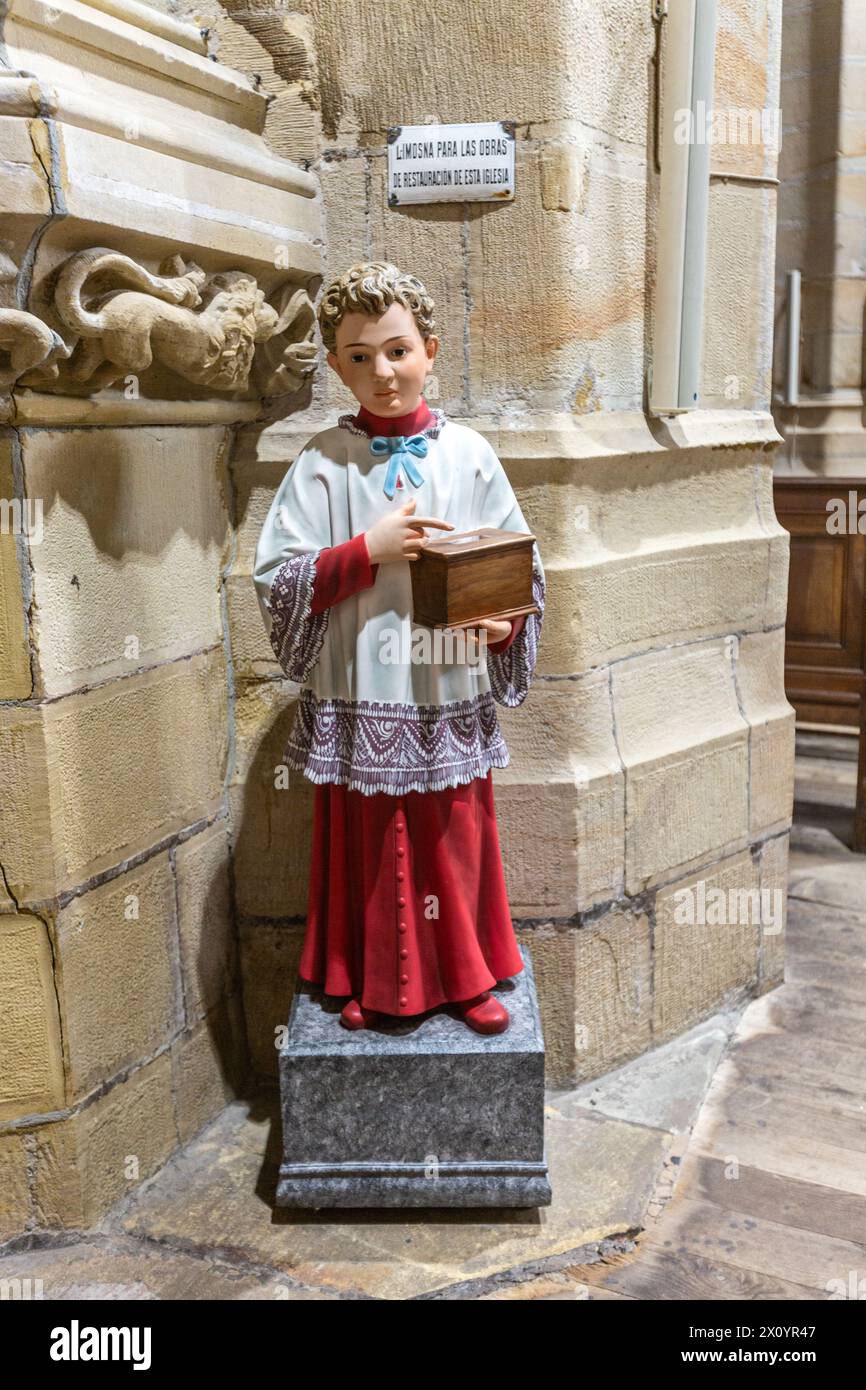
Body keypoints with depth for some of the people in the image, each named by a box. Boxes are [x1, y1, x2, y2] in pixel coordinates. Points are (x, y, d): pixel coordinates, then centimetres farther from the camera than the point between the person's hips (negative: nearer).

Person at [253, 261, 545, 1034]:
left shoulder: (468, 454, 3)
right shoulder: (323, 463, -1)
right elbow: (277, 579, -7)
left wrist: (506, 622, -13)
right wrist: (369, 549, -17)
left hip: (449, 695, 1)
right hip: (359, 697, -1)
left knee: (457, 842, 11)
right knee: (369, 846, 10)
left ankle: (466, 977, 31)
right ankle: (372, 982, 31)